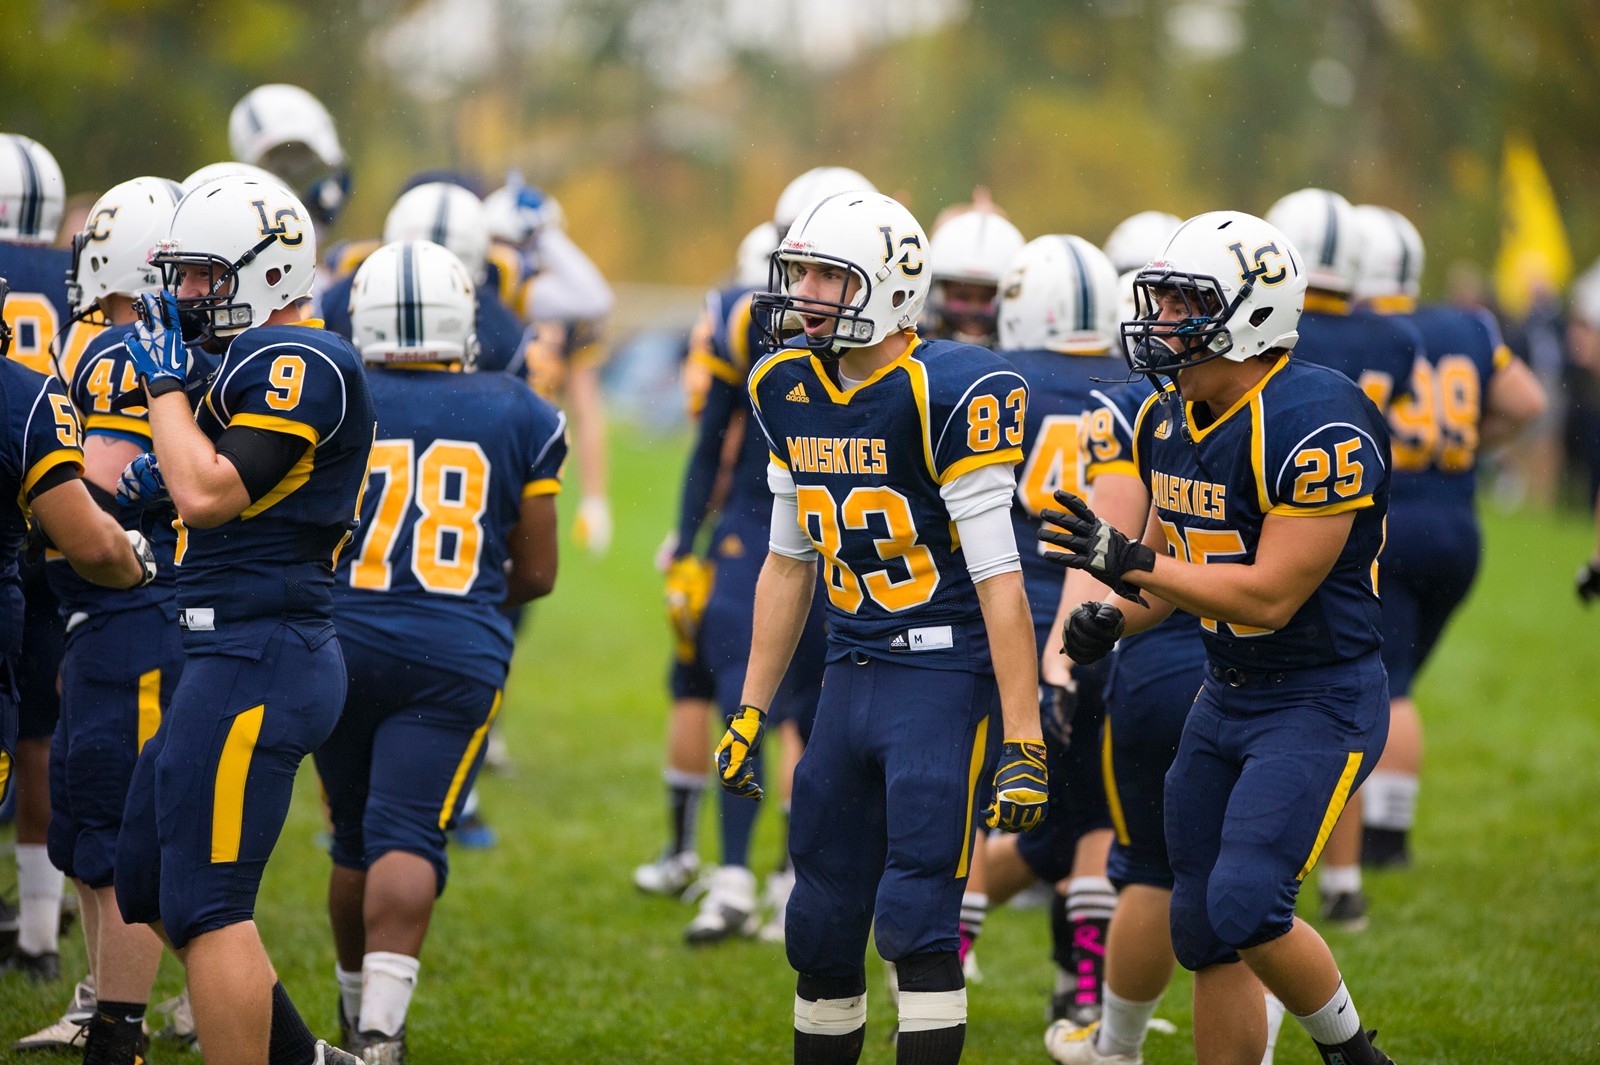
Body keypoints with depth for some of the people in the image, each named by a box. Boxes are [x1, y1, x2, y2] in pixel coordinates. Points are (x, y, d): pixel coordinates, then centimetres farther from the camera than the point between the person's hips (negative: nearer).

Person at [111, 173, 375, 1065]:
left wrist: (166, 384, -11)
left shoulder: (298, 364, -14)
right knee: (151, 890, 17)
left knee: (206, 907, -9)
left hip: (257, 661, -11)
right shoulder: (264, 362, 17)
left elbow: (209, 495, -22)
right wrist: (170, 471, 9)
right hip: (235, 657, 11)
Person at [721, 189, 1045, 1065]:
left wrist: (1023, 743, -20)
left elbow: (999, 579, -17)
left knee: (914, 923, -12)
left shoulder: (948, 395, -16)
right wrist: (752, 711, 16)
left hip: (947, 674, -7)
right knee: (821, 927, 9)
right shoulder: (788, 390, 7)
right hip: (851, 679, 7)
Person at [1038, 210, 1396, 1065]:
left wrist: (1130, 563, -25)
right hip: (1225, 698, 9)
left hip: (1320, 700, -9)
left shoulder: (1316, 425, -22)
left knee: (1246, 908, -20)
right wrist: (1116, 616, -4)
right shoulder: (1168, 422, 5)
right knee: (1203, 931, 8)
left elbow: (1271, 593, -24)